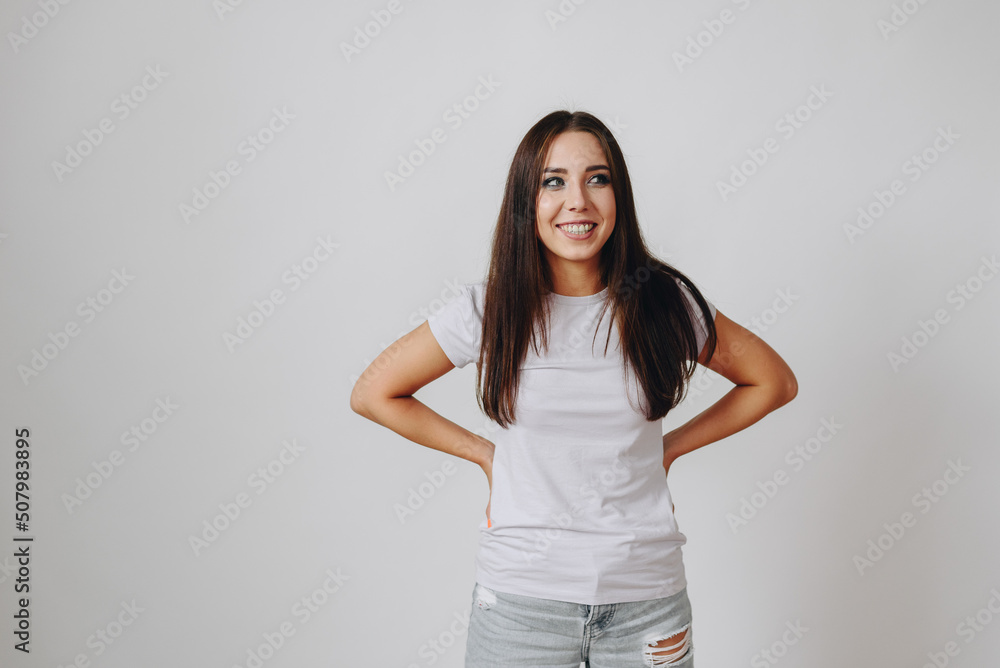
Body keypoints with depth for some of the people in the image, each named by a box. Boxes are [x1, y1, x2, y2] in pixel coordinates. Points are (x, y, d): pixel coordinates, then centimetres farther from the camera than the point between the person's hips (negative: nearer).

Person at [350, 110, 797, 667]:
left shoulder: (666, 303, -5)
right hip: (520, 600, 0)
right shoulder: (491, 308, -7)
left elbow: (775, 382, 8)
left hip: (646, 601, 1)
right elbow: (373, 393, 3)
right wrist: (486, 453, 0)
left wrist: (671, 446, 2)